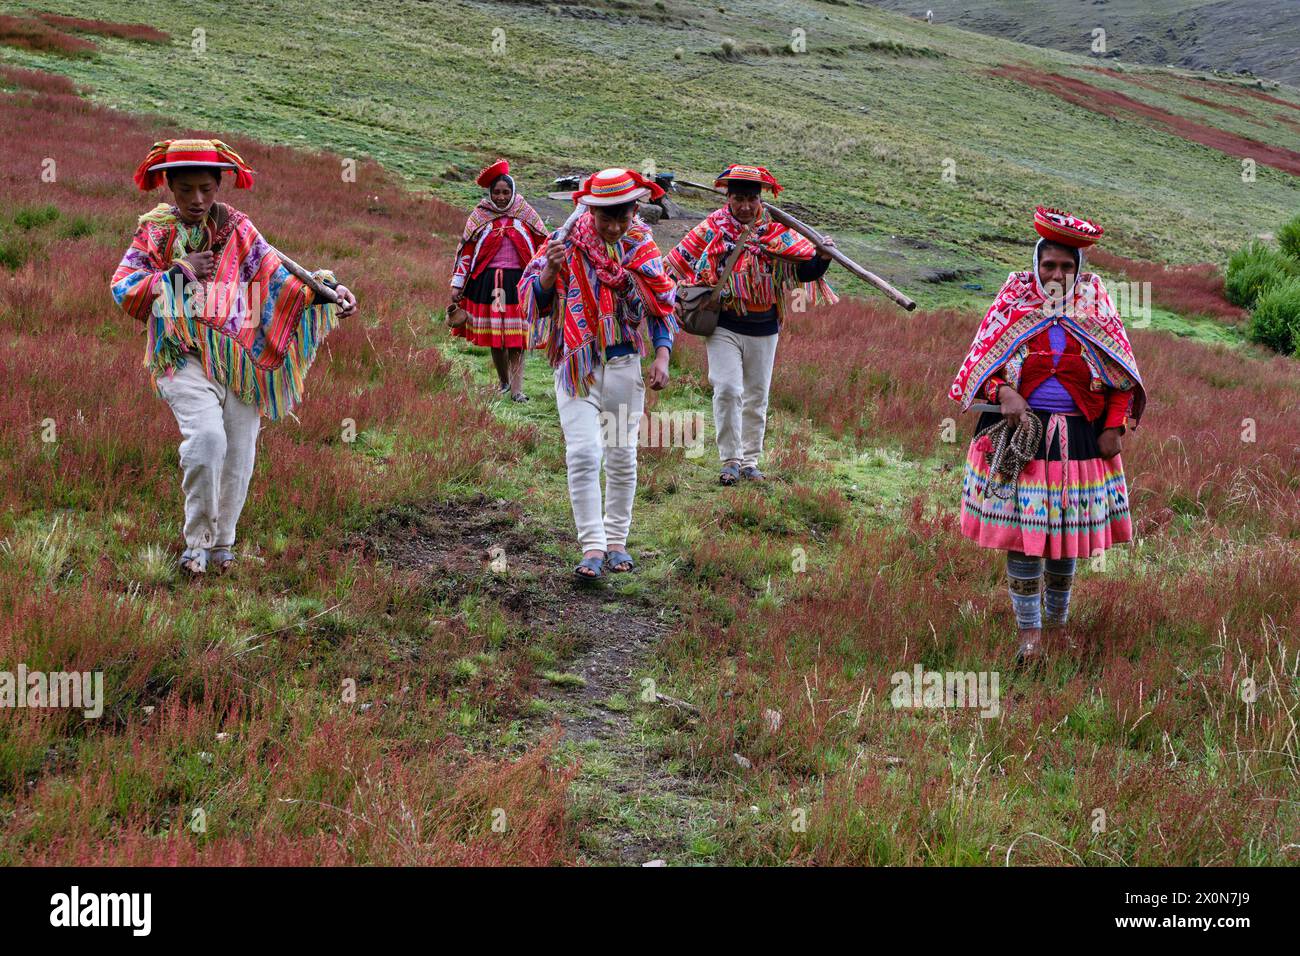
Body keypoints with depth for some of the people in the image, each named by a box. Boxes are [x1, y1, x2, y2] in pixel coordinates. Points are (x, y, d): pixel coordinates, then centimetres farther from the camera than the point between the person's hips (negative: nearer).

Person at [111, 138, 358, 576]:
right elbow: (122, 290, -2)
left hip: (240, 357, 3)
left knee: (239, 453, 4)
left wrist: (327, 289, -11)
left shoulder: (237, 229, 9)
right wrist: (180, 272, -9)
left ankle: (221, 540, 26)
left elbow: (278, 277, 4)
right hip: (184, 357, -3)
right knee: (207, 435, -26)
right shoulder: (154, 232, 5)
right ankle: (197, 540, -11)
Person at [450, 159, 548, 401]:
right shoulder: (479, 217, 5)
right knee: (494, 337, 5)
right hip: (488, 282, 1)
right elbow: (465, 251, 7)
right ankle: (504, 382, 23)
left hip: (518, 281, -1)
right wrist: (457, 285, 4)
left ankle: (516, 388, -9)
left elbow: (543, 248, 10)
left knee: (516, 338, -7)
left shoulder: (525, 216, 5)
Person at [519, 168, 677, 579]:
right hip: (576, 365, -3)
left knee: (622, 459, 9)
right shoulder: (565, 242, -6)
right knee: (583, 455, -13)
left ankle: (616, 541, 21)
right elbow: (534, 301, -6)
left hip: (623, 366, 3)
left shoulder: (641, 247, 2)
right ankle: (592, 547, -10)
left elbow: (662, 306, 11)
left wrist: (662, 355, -2)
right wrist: (550, 271, -26)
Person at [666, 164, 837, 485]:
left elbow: (805, 269, -6)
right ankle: (730, 460, -2)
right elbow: (678, 263, 2)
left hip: (764, 330, 2)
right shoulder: (712, 228, -3)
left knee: (757, 397, 10)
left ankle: (750, 461, 22)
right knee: (727, 390, -14)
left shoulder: (777, 232, -1)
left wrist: (821, 258, -25)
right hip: (723, 327, -2)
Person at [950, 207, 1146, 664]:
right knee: (1020, 529, -3)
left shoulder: (1096, 307, 3)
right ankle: (1029, 631, 8)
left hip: (1078, 437, 1)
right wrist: (1004, 393, -19)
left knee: (1067, 531, 8)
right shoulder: (1014, 301, 0)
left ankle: (1057, 622, 26)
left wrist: (1114, 426, -2)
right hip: (1021, 432, -1)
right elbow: (983, 361, 0)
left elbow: (1120, 374, 7)